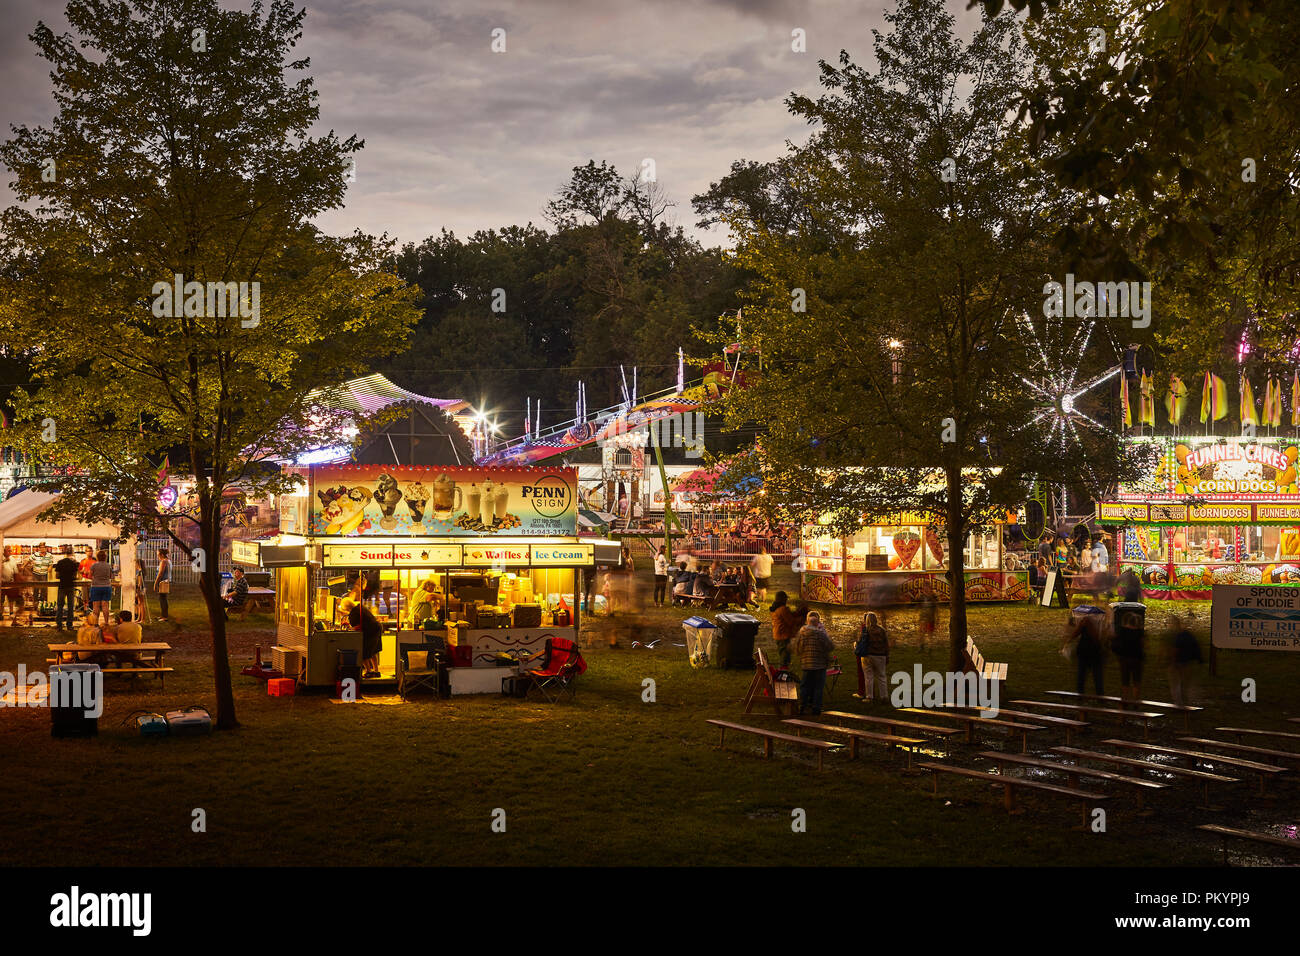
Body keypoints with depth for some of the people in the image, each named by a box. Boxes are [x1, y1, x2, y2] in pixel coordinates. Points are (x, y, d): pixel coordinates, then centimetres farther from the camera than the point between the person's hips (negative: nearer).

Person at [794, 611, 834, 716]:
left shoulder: (801, 633, -1)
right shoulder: (820, 633, -16)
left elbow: (796, 650, 5)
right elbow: (831, 647, -10)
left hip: (805, 664, 4)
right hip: (819, 664, -4)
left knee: (805, 686, 13)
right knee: (818, 687, 4)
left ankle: (802, 707, 14)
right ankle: (815, 708, 5)